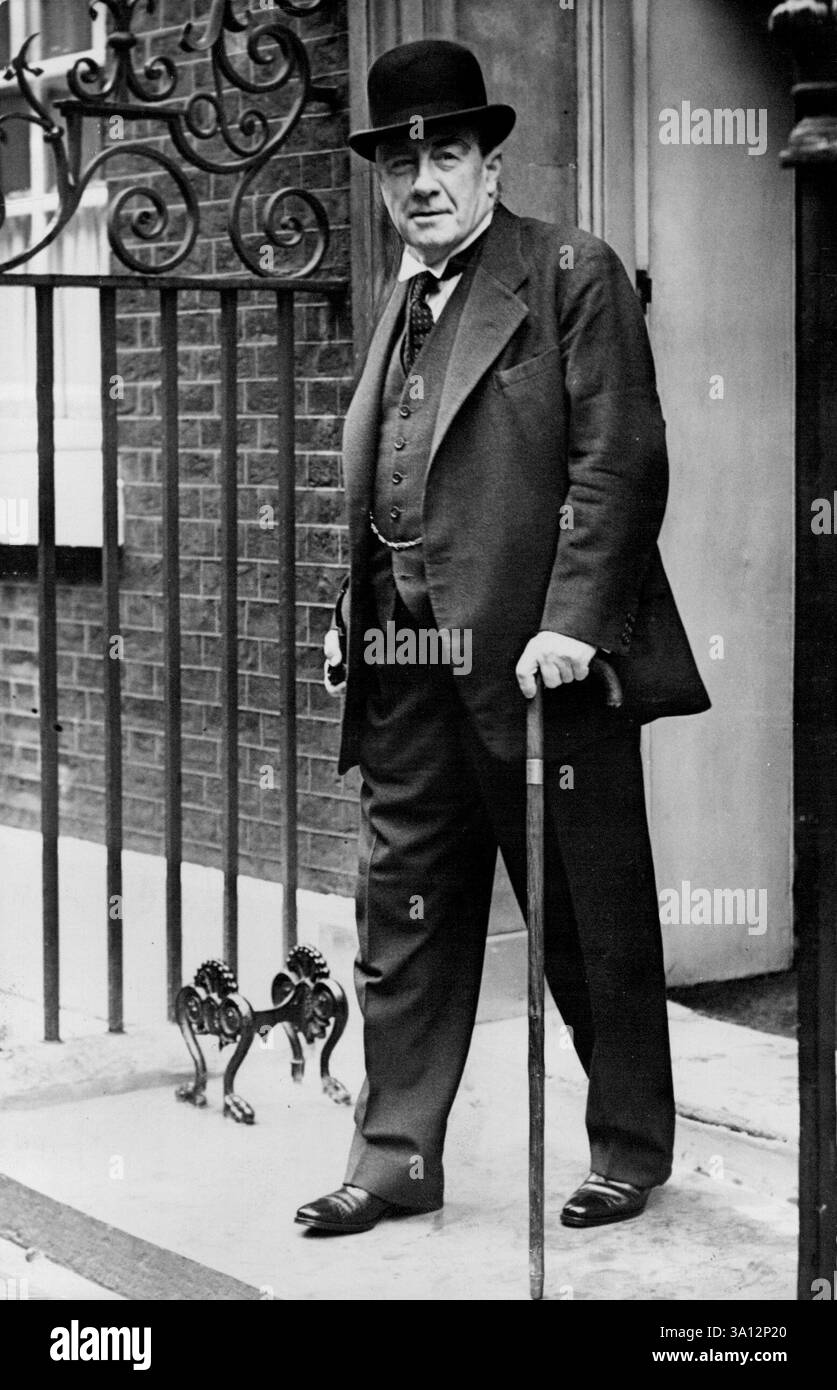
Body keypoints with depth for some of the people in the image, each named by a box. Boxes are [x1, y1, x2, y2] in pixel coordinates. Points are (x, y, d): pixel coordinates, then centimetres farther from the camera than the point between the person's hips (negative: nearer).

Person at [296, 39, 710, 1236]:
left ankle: (632, 1146, 20)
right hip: (407, 668, 7)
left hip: (540, 657, -6)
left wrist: (569, 623, -19)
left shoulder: (574, 275, -4)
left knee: (592, 920, 5)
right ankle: (397, 1157, 17)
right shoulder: (404, 305, 17)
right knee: (403, 914, 8)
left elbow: (620, 462, -12)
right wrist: (351, 622, 10)